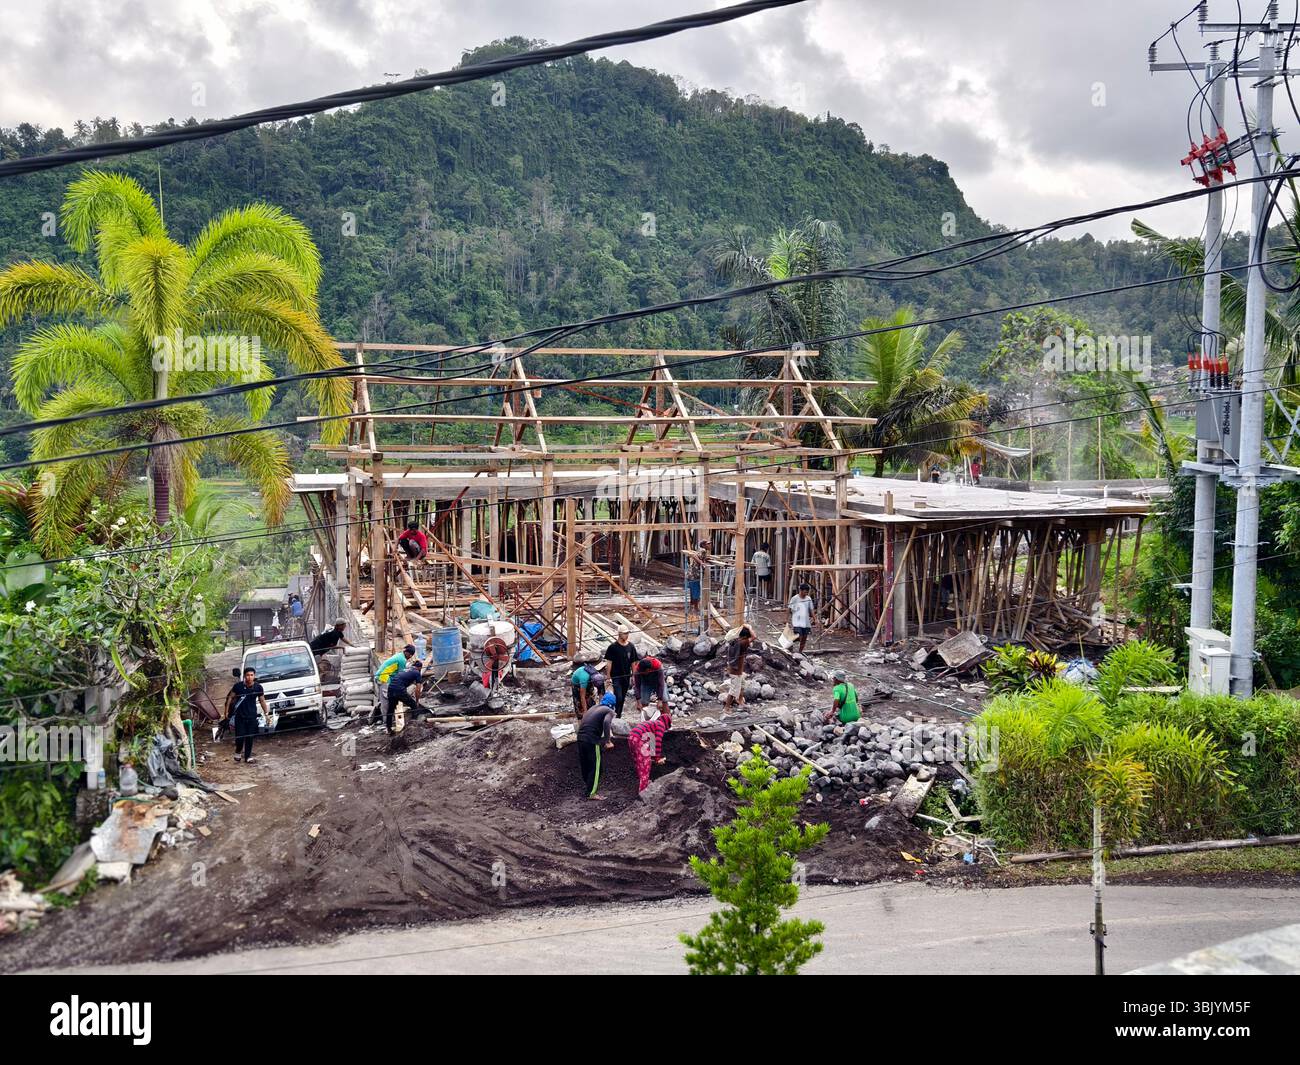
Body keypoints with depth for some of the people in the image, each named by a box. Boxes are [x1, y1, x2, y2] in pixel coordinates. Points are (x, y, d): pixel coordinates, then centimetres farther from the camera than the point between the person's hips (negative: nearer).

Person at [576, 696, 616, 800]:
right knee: (595, 767, 6)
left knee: (584, 765, 20)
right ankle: (591, 793, 8)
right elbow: (606, 722, -22)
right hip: (592, 741, -7)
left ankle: (586, 789, 33)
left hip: (580, 738, 7)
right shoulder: (609, 711, 0)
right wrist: (607, 741, -15)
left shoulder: (594, 708, 21)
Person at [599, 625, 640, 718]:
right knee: (618, 697, -12)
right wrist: (609, 677, -8)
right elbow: (609, 662, -5)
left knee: (622, 698, 11)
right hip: (616, 676, -4)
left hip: (626, 676, 4)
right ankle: (616, 715, -2)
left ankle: (619, 715, 21)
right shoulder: (613, 647, -8)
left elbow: (633, 662, 10)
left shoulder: (631, 646, 4)